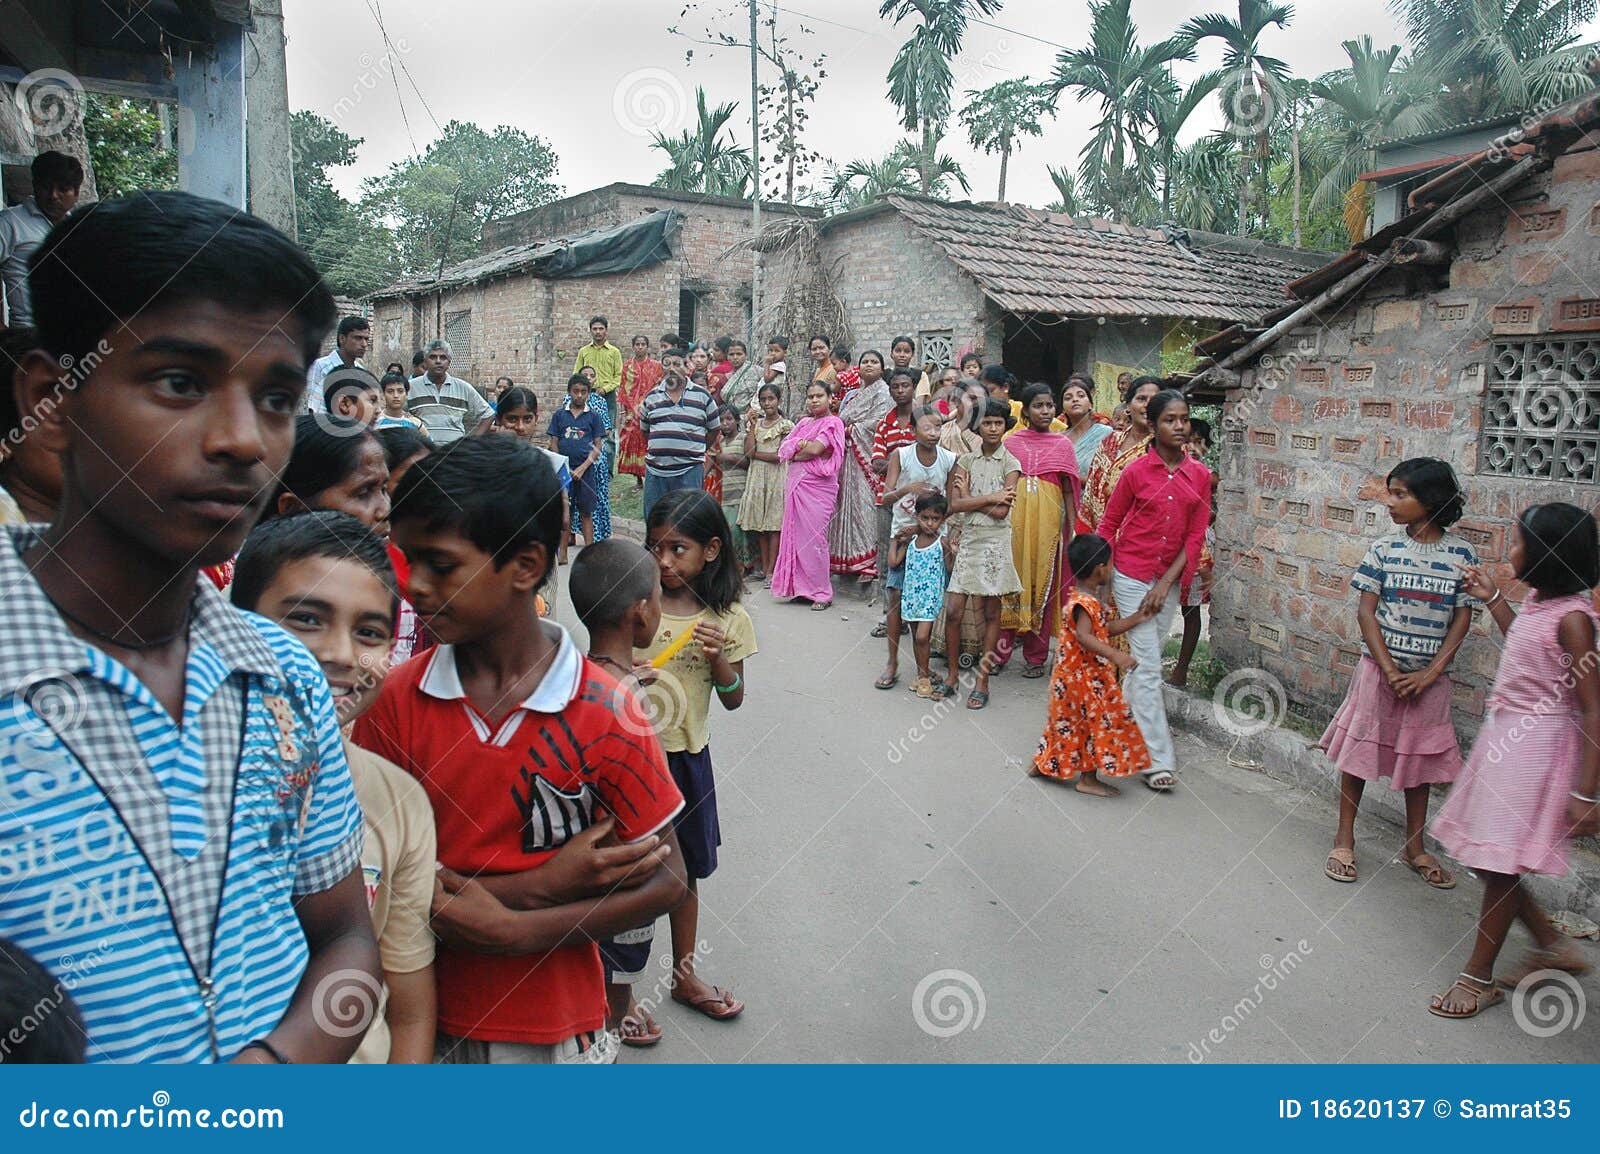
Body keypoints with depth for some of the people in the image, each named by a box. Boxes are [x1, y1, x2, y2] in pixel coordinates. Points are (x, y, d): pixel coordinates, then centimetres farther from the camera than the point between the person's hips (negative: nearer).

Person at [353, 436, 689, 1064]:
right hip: (424, 1020, 2)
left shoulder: (604, 715, -16)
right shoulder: (395, 701, -9)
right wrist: (546, 882, -19)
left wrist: (514, 930, -18)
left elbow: (665, 880, -10)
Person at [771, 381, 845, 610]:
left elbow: (816, 449, -15)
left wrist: (796, 453, 0)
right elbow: (785, 449, 7)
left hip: (818, 486, -7)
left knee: (813, 537, -7)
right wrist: (803, 445, -8)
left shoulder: (832, 423, -2)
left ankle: (821, 592, 1)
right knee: (795, 534, 6)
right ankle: (798, 586, 14)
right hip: (795, 483, 7)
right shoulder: (803, 422, 18)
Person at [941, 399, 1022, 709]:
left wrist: (970, 498, -6)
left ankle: (982, 681, 11)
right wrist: (991, 497, -10)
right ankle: (952, 676, 14)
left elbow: (1002, 512, -11)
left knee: (991, 613, 4)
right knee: (953, 610, -1)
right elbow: (954, 504, -5)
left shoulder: (1010, 464, -1)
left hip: (995, 542, -3)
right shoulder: (965, 460, 7)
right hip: (968, 540, 3)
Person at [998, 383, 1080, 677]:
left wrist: (1072, 528, -1)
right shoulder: (1012, 441, 9)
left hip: (1048, 518, 0)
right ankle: (1001, 650, 10)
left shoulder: (1063, 443, 9)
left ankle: (1035, 656, 12)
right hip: (1014, 516, 0)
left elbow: (1068, 488, 7)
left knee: (1043, 580, 2)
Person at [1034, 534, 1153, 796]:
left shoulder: (1088, 599, 10)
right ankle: (1088, 779, 9)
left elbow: (1104, 629, 15)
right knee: (1098, 723, 0)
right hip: (1085, 678, -10)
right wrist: (1115, 655, -43)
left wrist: (1135, 619, 9)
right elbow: (1084, 636, -36)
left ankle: (1044, 764, 31)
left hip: (1073, 676, 10)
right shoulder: (1085, 603, -23)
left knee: (1071, 724, 21)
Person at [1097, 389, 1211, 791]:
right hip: (1132, 575, -4)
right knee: (1149, 667, -5)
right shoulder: (1136, 471, -8)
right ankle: (1158, 760, -1)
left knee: (1147, 658, 15)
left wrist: (1165, 585, -7)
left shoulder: (1200, 475, 1)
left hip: (1169, 580, 4)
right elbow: (1109, 524, 0)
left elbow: (1196, 536, 0)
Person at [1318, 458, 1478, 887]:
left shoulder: (1462, 554, -4)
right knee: (1358, 751, 4)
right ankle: (1344, 841, 18)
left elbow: (1462, 619, -2)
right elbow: (1366, 611, -5)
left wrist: (1431, 672, -11)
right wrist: (1389, 669, -12)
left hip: (1429, 678, 1)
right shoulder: (1385, 548, -5)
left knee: (1419, 758, 13)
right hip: (1380, 669, -1)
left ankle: (1414, 847, 28)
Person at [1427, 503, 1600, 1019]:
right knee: (1483, 855, 16)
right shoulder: (1539, 601, 6)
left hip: (1536, 744, -9)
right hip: (1504, 735, 9)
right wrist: (1492, 599, 26)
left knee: (1500, 864, 0)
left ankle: (1479, 975, 15)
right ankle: (1552, 945, 33)